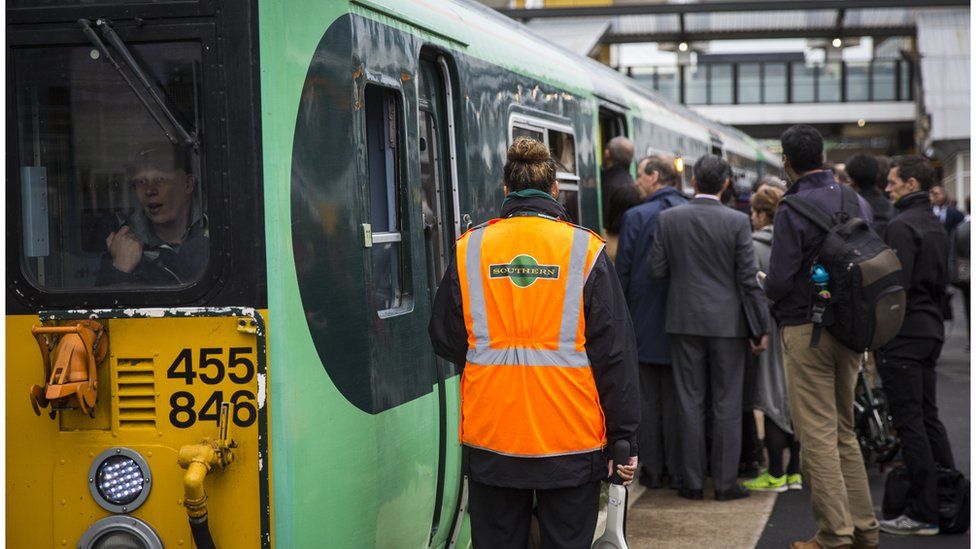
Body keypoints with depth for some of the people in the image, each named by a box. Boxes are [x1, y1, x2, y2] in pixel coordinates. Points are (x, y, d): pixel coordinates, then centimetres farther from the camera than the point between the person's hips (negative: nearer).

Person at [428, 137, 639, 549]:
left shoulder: (469, 249, 1)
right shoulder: (586, 250, -3)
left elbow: (445, 340, 8)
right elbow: (615, 353, -4)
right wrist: (624, 438, 1)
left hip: (489, 437, 2)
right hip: (571, 438, -2)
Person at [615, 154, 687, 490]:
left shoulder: (636, 217, -9)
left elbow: (623, 272, -6)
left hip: (644, 323, -2)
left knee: (648, 399, 6)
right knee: (676, 399, 9)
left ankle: (652, 470, 9)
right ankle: (679, 471, 11)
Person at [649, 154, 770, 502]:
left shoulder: (668, 219, -3)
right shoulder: (737, 222, -8)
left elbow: (657, 270, -1)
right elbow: (748, 279, -7)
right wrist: (760, 328, 0)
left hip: (685, 321, 2)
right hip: (727, 323, -2)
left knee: (690, 403, 7)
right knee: (727, 405, 5)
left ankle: (693, 482, 11)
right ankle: (725, 483, 8)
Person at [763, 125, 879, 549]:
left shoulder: (793, 210, -14)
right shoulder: (858, 203, 5)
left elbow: (779, 280, -16)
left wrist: (771, 291, 5)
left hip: (807, 330, -7)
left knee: (817, 434, -1)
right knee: (844, 431, 16)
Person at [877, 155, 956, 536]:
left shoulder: (902, 226, -15)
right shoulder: (936, 226, 16)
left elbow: (894, 285, -22)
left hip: (903, 335, -9)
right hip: (931, 332, 9)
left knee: (910, 423, -7)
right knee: (929, 418, 15)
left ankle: (923, 515, -5)